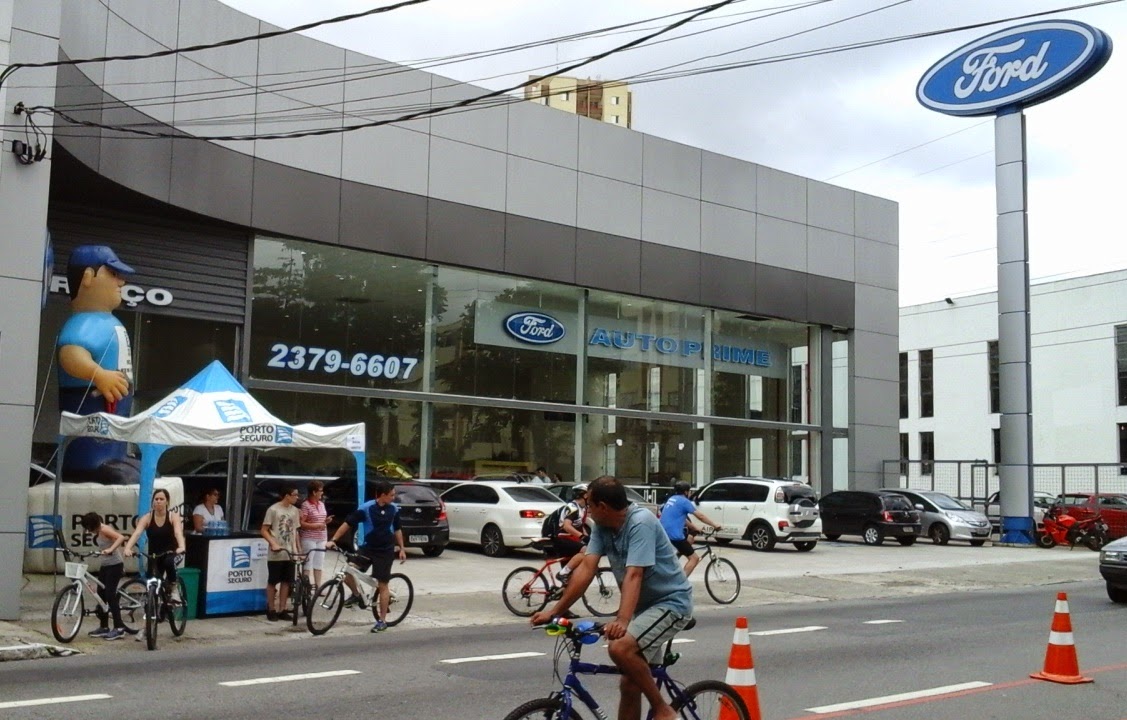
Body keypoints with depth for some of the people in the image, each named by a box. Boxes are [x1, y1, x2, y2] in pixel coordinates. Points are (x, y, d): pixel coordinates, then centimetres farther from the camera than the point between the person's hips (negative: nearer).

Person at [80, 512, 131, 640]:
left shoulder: (104, 529, -18)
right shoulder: (98, 531, 8)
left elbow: (121, 537, -34)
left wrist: (110, 550, -43)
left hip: (115, 565, -10)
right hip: (105, 565, 10)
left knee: (110, 594, -11)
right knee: (101, 595, 10)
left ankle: (119, 628, -8)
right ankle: (103, 627, 19)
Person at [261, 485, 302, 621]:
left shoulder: (295, 511, 7)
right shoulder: (273, 509, -8)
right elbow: (264, 530, -7)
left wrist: (298, 548, 11)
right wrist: (273, 544, -19)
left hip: (290, 553, 5)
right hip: (276, 554, -5)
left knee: (286, 582, 7)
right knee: (273, 582, 4)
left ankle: (282, 610, 15)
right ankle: (271, 609, 16)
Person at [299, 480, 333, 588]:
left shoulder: (321, 504, 11)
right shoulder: (306, 505, -11)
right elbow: (301, 523, -14)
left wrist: (327, 521, 1)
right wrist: (316, 525, -21)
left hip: (321, 538, 7)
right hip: (309, 538, -7)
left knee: (319, 563, 9)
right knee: (308, 564, -5)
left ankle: (318, 586, 15)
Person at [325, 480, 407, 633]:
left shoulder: (394, 509, -2)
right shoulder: (366, 508, -14)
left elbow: (397, 529, 12)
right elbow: (347, 523, -12)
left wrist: (402, 548, 13)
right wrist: (333, 540, -18)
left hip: (385, 551, 1)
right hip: (367, 548, -1)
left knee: (383, 585, 2)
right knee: (348, 573, -17)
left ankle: (382, 621, 11)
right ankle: (357, 594, 14)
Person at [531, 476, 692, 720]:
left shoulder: (640, 523, -24)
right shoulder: (602, 527, -3)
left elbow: (633, 575, -33)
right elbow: (587, 568, -7)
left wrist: (622, 621, -45)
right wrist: (555, 611, -13)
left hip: (671, 602, -8)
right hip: (646, 605, 9)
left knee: (620, 648, -29)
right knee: (629, 685, 9)